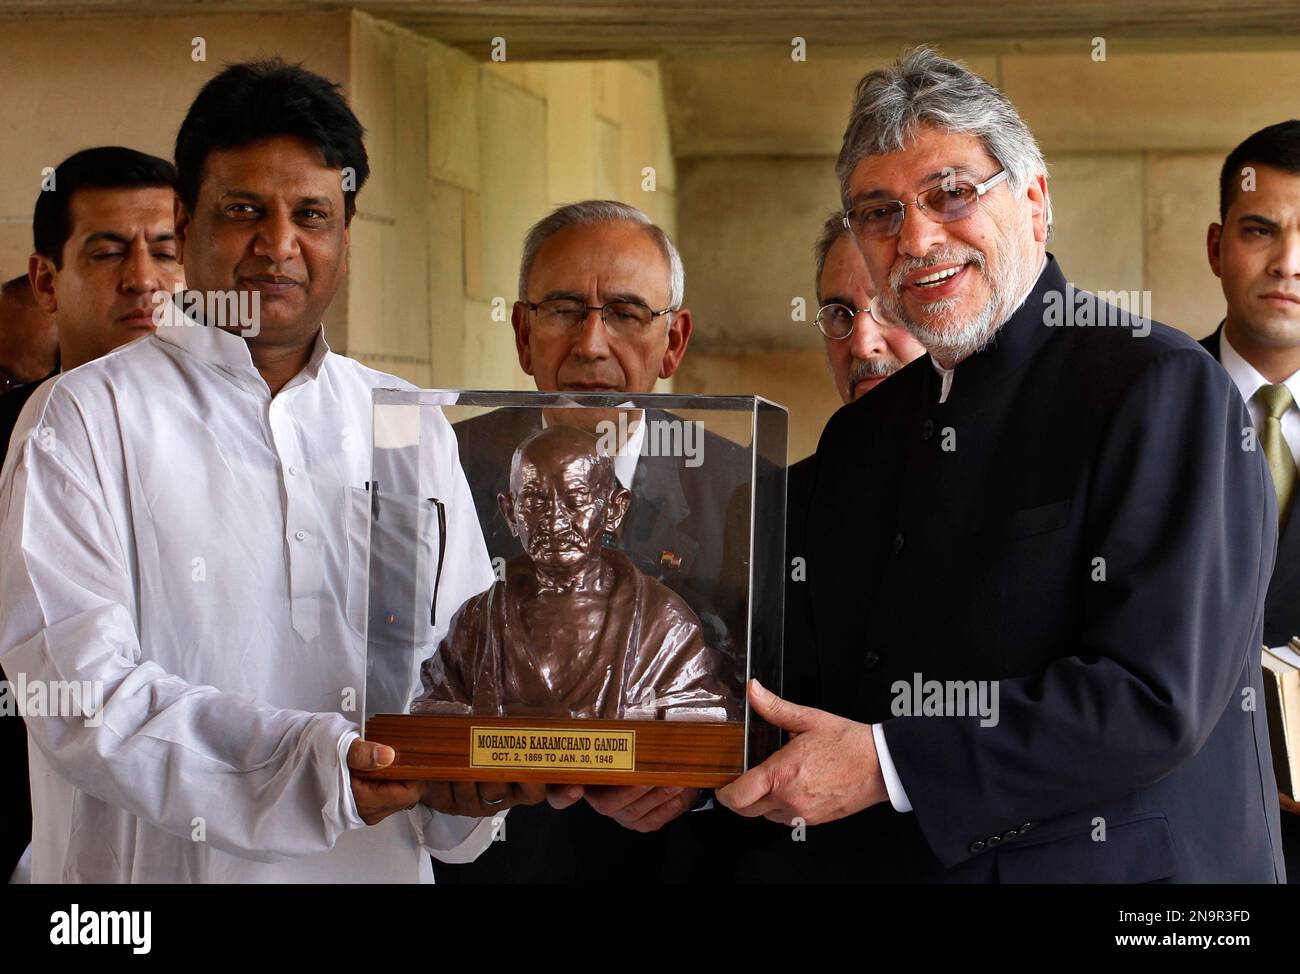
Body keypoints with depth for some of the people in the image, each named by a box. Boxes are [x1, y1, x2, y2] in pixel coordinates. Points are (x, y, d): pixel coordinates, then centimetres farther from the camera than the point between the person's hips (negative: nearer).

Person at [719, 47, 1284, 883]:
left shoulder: (1163, 389, -14)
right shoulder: (857, 438, 9)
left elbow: (1158, 695, -22)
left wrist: (888, 765, -24)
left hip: (1118, 863, -6)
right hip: (892, 866, 6)